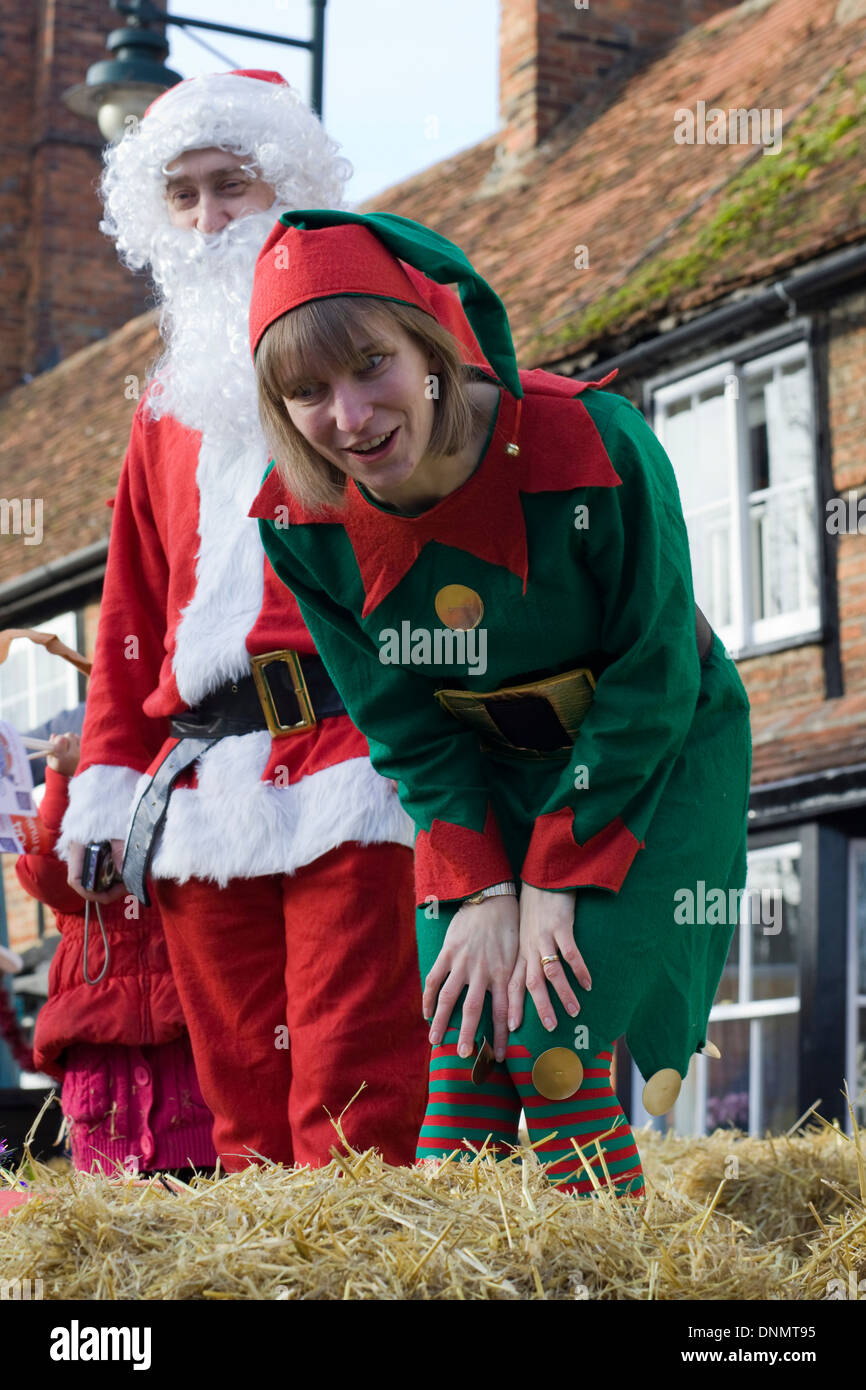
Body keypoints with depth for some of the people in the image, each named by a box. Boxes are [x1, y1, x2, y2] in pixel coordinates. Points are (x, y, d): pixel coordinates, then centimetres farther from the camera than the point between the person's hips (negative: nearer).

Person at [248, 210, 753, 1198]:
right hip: (484, 779, 4)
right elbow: (403, 726, -6)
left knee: (556, 1049, -13)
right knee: (463, 1043, -5)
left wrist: (553, 883, -18)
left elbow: (649, 691, -20)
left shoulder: (594, 448, -30)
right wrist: (482, 890, -15)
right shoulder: (301, 519, -17)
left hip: (648, 767, -3)